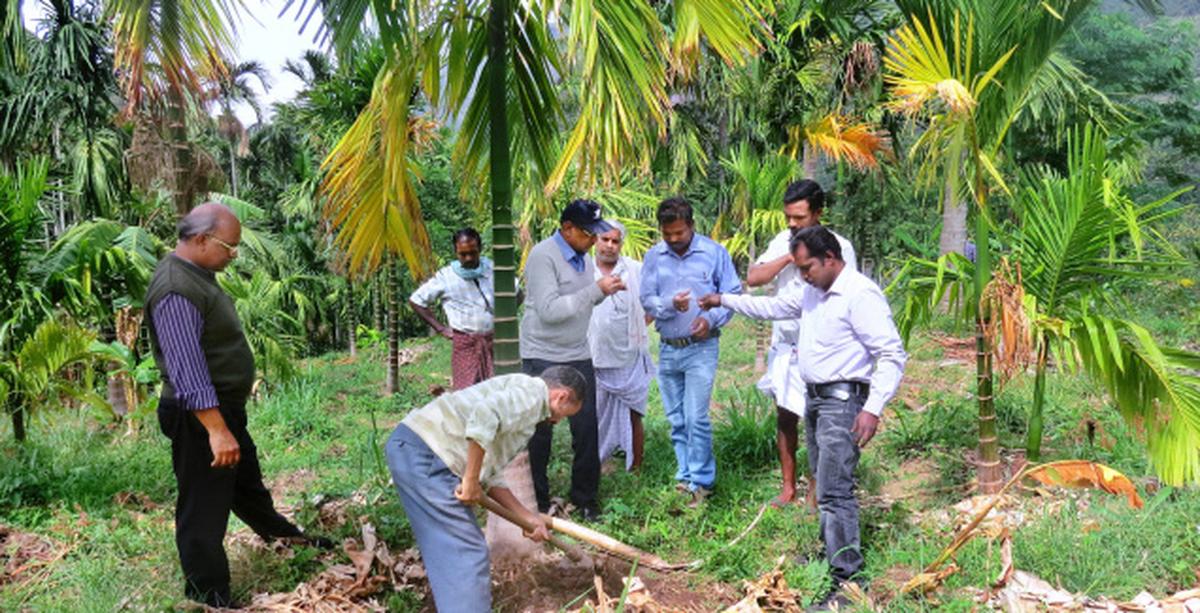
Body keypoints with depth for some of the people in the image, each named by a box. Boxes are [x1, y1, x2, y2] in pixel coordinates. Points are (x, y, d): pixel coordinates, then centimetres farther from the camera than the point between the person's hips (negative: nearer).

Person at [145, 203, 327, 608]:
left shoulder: (198, 274, 7)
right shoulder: (177, 290, -26)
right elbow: (186, 368, -31)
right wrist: (216, 429, -33)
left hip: (224, 408, 11)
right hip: (200, 417, -11)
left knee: (247, 484, 29)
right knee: (205, 510, 3)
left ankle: (282, 535, 49)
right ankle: (210, 598, 16)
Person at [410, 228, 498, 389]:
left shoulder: (492, 269, 2)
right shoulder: (446, 277, -3)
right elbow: (416, 300, 3)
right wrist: (440, 328, 0)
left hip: (493, 340, 2)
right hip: (464, 344, -2)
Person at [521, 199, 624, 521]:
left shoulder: (583, 257, 9)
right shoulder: (543, 256, -16)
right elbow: (549, 310, -23)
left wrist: (605, 290, -4)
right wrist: (596, 290, -23)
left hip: (578, 355, 7)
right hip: (543, 357, -6)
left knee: (586, 428, 4)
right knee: (539, 432, 4)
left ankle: (585, 498, 17)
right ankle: (537, 501, 18)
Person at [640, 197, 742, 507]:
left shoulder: (715, 253, -3)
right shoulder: (654, 257, 4)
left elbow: (733, 294, 0)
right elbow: (647, 300, 2)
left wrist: (711, 319, -16)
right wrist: (671, 304, -19)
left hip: (701, 348, -4)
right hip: (668, 349, 4)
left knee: (696, 418, -10)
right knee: (677, 420, 11)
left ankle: (700, 481, 3)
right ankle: (685, 476, 23)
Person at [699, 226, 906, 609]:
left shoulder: (861, 294, -18)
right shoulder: (812, 292, 11)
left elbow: (892, 355, -20)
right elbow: (774, 307, 26)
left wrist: (873, 408, -25)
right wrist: (724, 301, 24)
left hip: (842, 401, -9)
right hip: (815, 398, 9)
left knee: (834, 490, -10)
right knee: (826, 483, 19)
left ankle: (847, 580, -4)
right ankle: (831, 550, 33)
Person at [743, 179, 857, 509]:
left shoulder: (838, 247, -9)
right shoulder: (783, 241, 3)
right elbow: (753, 278, -7)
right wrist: (790, 256, -15)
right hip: (784, 344, 5)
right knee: (785, 417, 11)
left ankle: (813, 489, 19)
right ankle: (788, 488, 23)